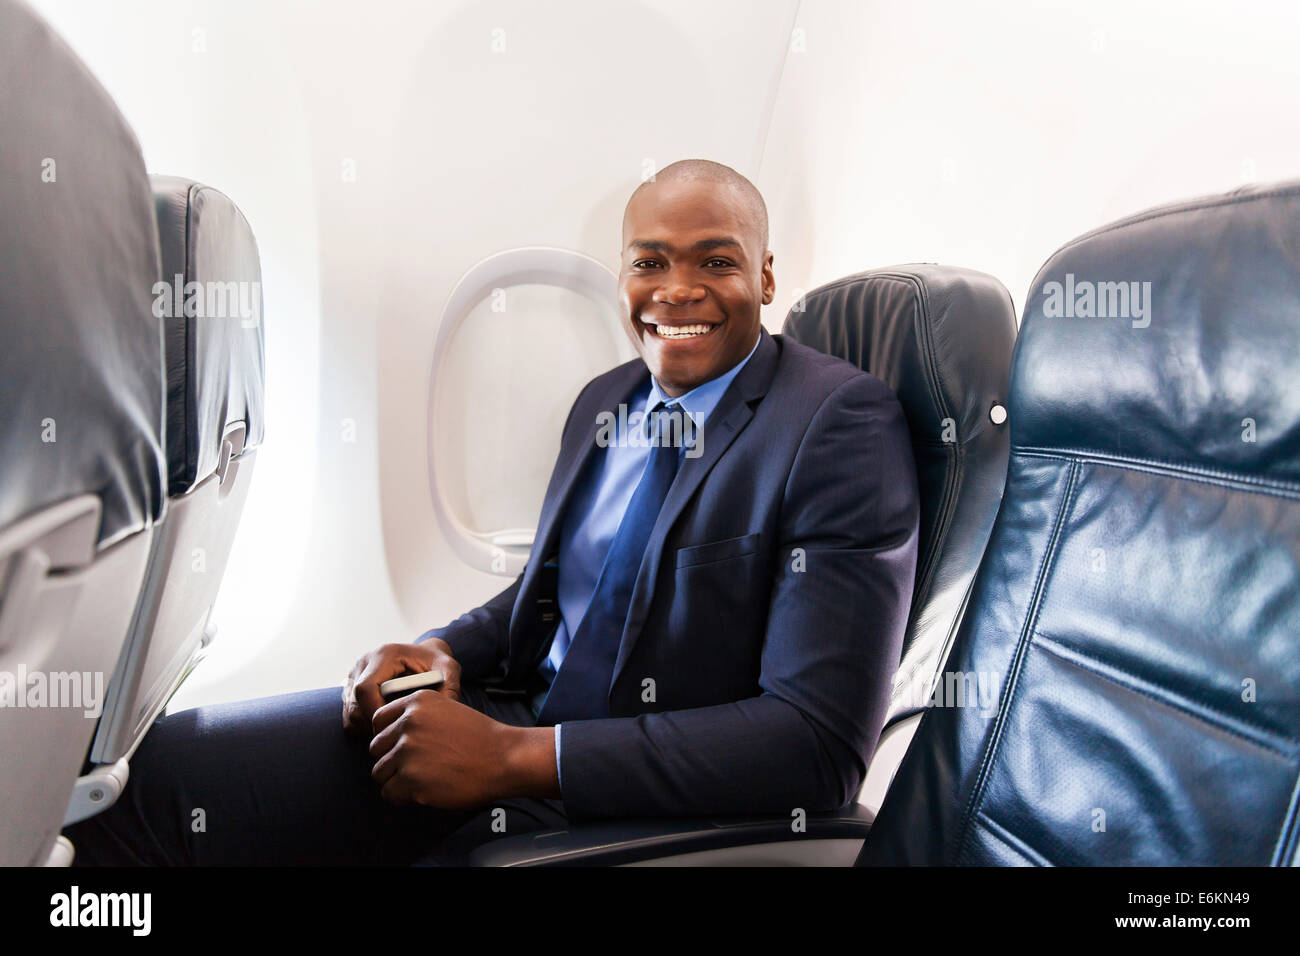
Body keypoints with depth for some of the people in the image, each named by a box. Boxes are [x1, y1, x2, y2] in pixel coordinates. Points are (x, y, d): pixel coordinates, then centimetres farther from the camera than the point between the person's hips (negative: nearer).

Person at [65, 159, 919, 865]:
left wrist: (517, 757, -21)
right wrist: (444, 652, -3)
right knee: (130, 782, -10)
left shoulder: (847, 425, -13)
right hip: (513, 719, 6)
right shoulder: (604, 402, 10)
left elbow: (821, 745, -20)